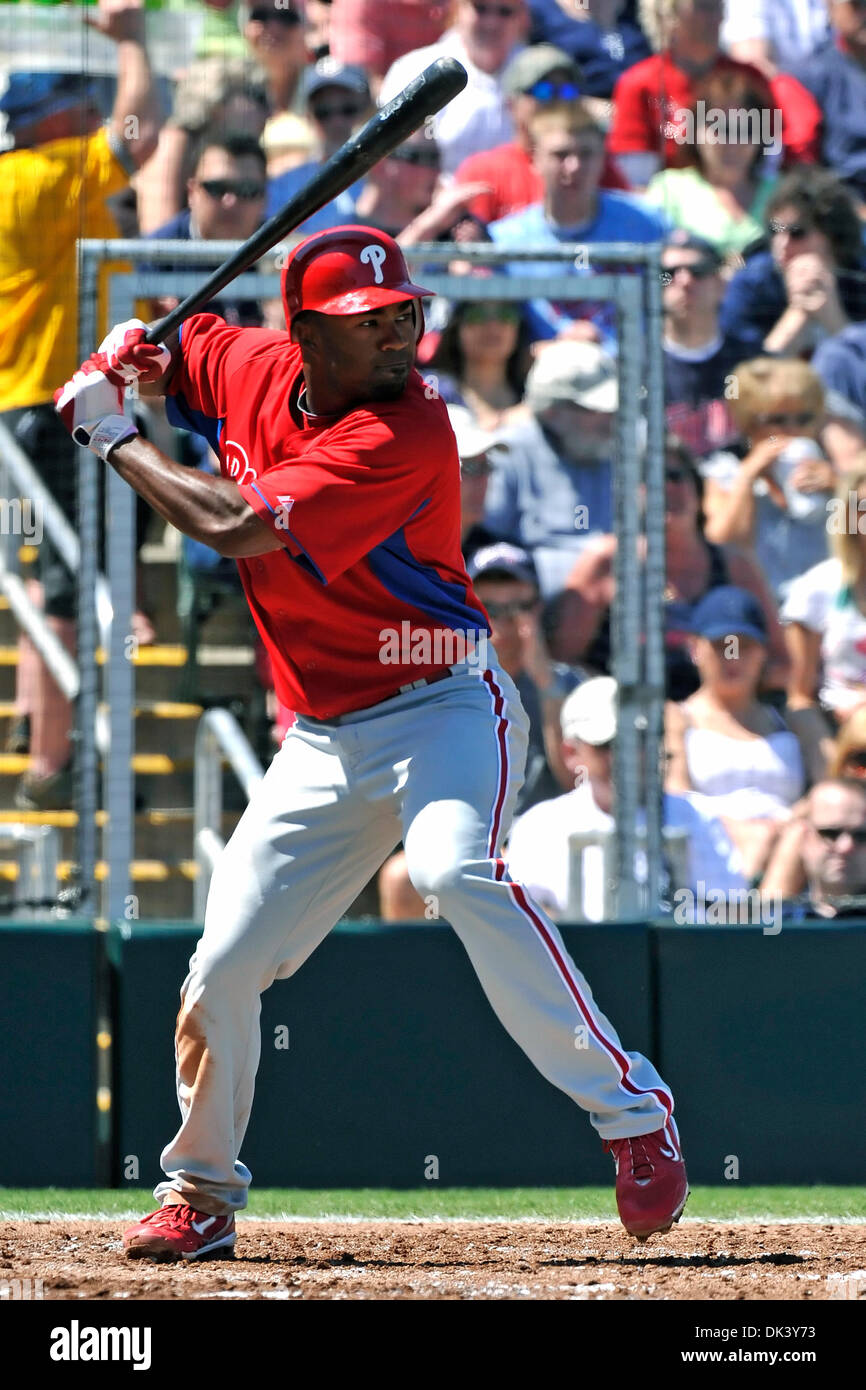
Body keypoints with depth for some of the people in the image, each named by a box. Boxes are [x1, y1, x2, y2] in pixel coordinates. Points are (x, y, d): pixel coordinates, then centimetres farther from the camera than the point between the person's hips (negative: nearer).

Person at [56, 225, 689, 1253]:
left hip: (444, 706, -7)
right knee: (224, 963, 3)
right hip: (322, 737, 7)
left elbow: (235, 526, -29)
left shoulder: (406, 433, -22)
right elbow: (181, 348, 26)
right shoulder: (256, 368, 0)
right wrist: (127, 353, 1)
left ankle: (632, 1111, -33)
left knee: (454, 869, -35)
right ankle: (200, 1190, 25)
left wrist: (113, 436, -15)